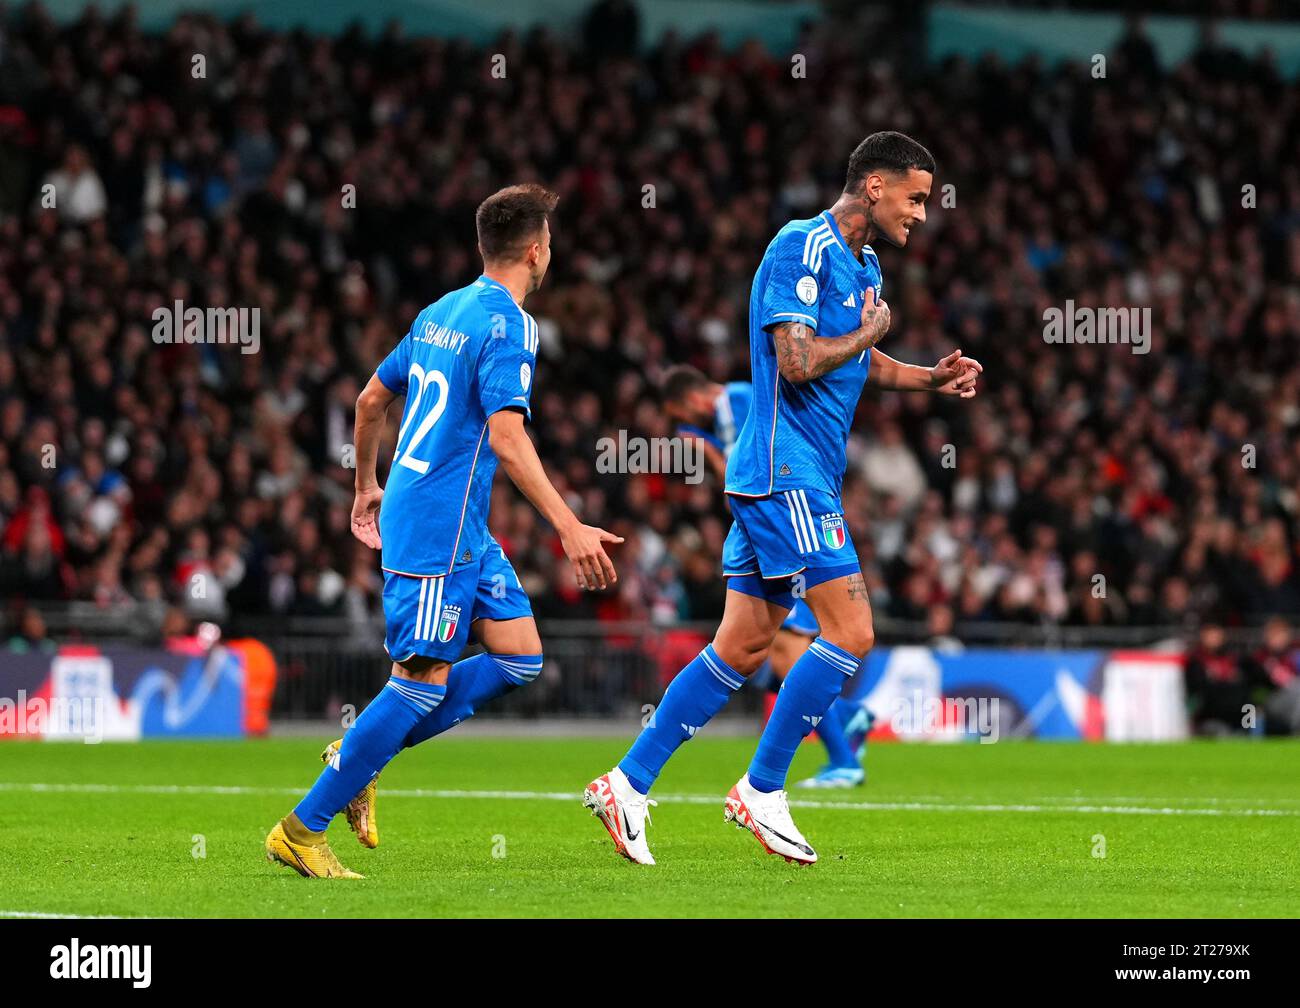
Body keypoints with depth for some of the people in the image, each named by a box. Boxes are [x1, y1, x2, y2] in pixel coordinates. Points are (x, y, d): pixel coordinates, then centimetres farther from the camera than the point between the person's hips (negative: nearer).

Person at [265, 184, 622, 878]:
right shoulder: (507, 325, -13)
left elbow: (371, 398, 24)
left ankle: (363, 753, 10)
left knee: (520, 656, 8)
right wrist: (569, 527, -29)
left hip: (464, 533, 10)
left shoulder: (441, 313, 15)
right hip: (438, 528, -10)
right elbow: (506, 436, -25)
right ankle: (302, 830, -5)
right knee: (423, 681, -9)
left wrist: (366, 487, 37)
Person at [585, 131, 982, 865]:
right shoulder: (803, 248, -13)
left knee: (742, 649, 8)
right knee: (851, 633, -12)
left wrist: (930, 378, 16)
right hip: (787, 474, -10)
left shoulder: (864, 266, 17)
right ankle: (762, 792, -5)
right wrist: (867, 333, -8)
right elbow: (797, 361, -23)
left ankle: (629, 783, 10)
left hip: (790, 480, 10)